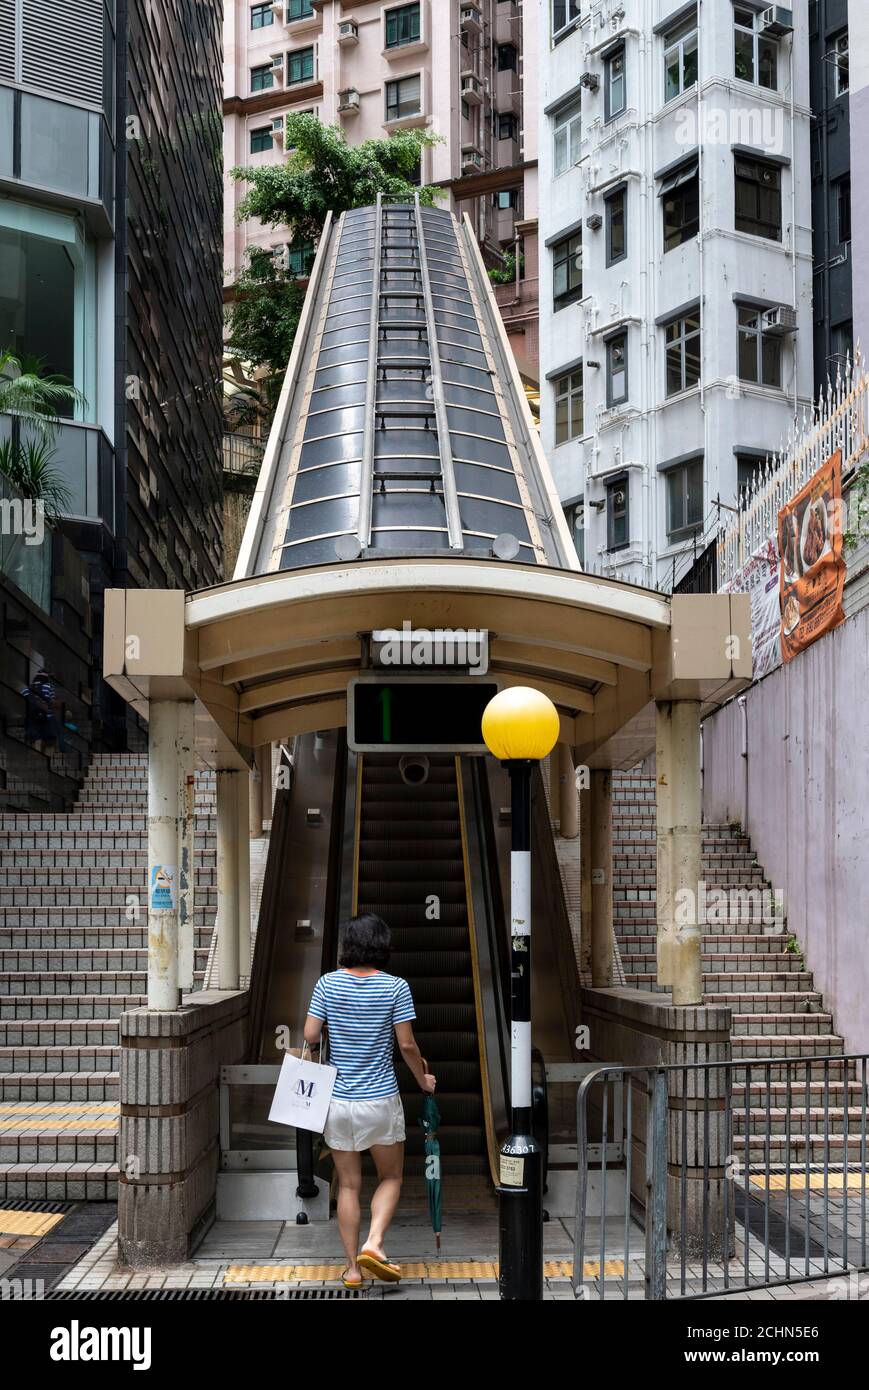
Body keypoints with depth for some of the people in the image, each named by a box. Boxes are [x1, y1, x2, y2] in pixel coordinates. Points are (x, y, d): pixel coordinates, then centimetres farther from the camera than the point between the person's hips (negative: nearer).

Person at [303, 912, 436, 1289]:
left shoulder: (328, 983, -3)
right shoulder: (395, 987, -8)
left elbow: (310, 1036, -4)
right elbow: (407, 1045, -8)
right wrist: (424, 1080, 9)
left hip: (337, 1099, 2)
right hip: (380, 1099, -2)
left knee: (348, 1184, 11)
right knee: (390, 1177, 16)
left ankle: (353, 1268, 12)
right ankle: (374, 1243, -4)